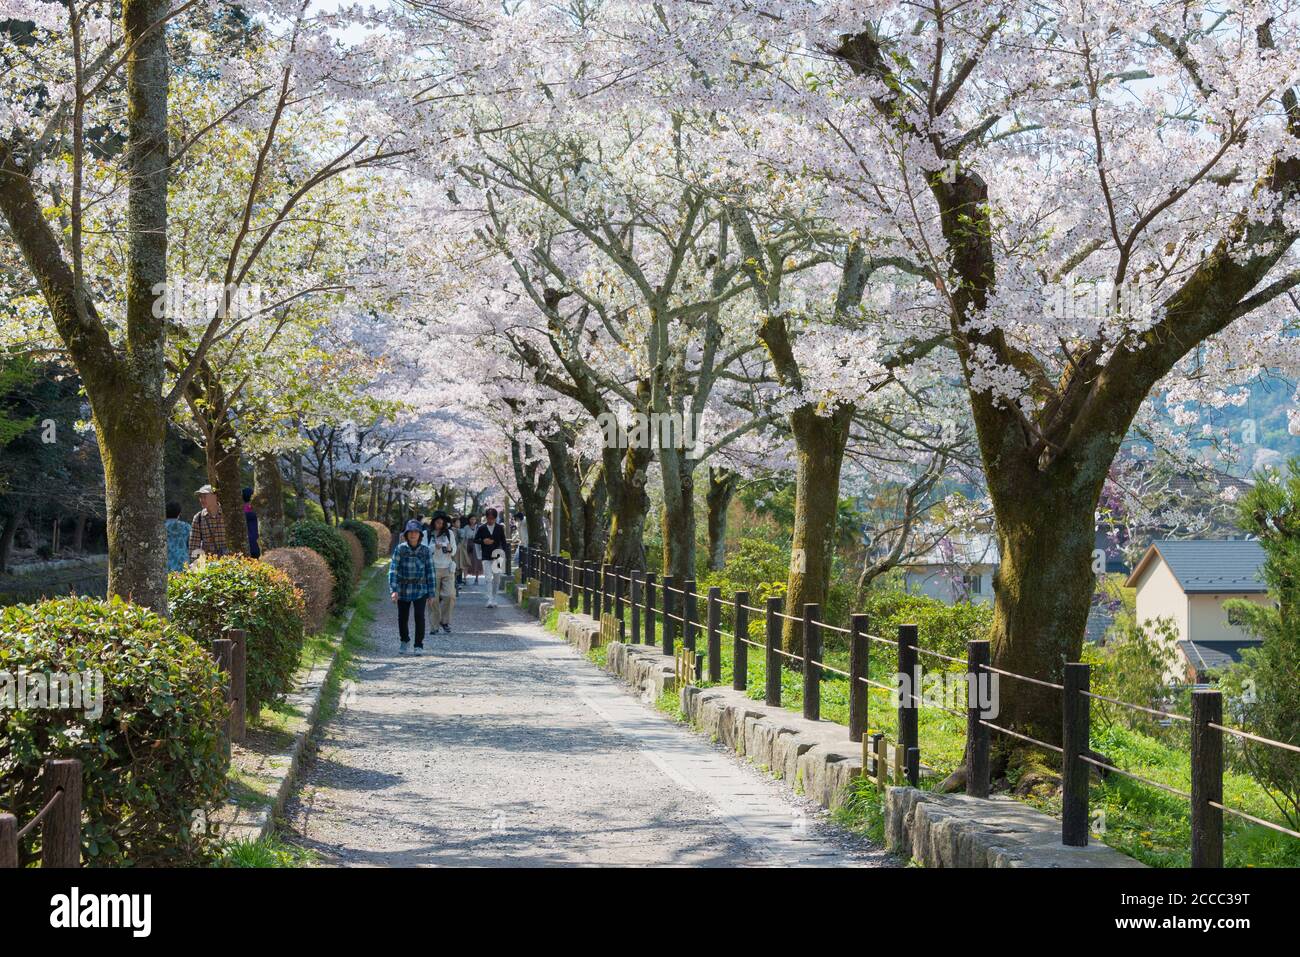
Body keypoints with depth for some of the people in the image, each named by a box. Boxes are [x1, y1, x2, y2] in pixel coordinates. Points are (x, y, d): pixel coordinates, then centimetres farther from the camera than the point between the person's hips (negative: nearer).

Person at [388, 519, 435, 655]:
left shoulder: (425, 550, -3)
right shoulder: (400, 549, -5)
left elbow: (430, 572, 2)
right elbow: (393, 569, -9)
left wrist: (431, 593, 1)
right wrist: (394, 590, -18)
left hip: (420, 589, -1)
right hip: (403, 589, 1)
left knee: (419, 616, -14)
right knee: (402, 618, 9)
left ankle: (419, 645, 0)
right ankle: (404, 641, 36)